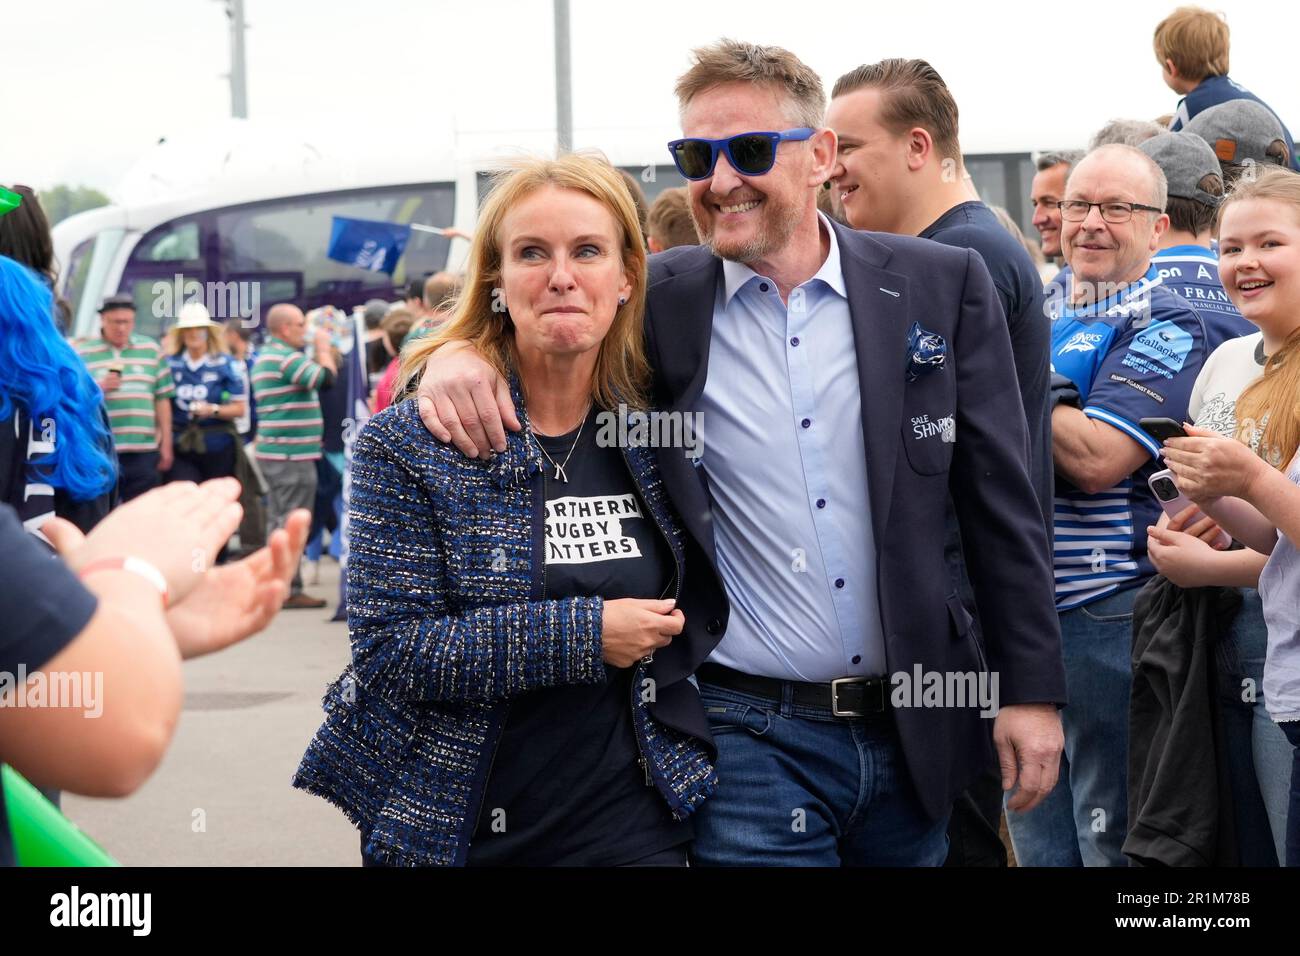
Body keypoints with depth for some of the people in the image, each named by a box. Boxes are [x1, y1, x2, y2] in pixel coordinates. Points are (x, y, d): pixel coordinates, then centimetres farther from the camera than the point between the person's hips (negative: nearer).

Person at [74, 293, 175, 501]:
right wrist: (98, 389, -14)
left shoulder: (151, 350, 11)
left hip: (143, 451, 2)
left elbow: (162, 398, 12)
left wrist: (166, 444, 10)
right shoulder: (82, 354, 4)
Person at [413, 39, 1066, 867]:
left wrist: (1033, 689, -1)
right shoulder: (658, 302, -3)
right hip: (751, 738, -1)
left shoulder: (943, 287, -1)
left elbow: (1002, 505, 1)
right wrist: (458, 352, -14)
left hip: (917, 732, 2)